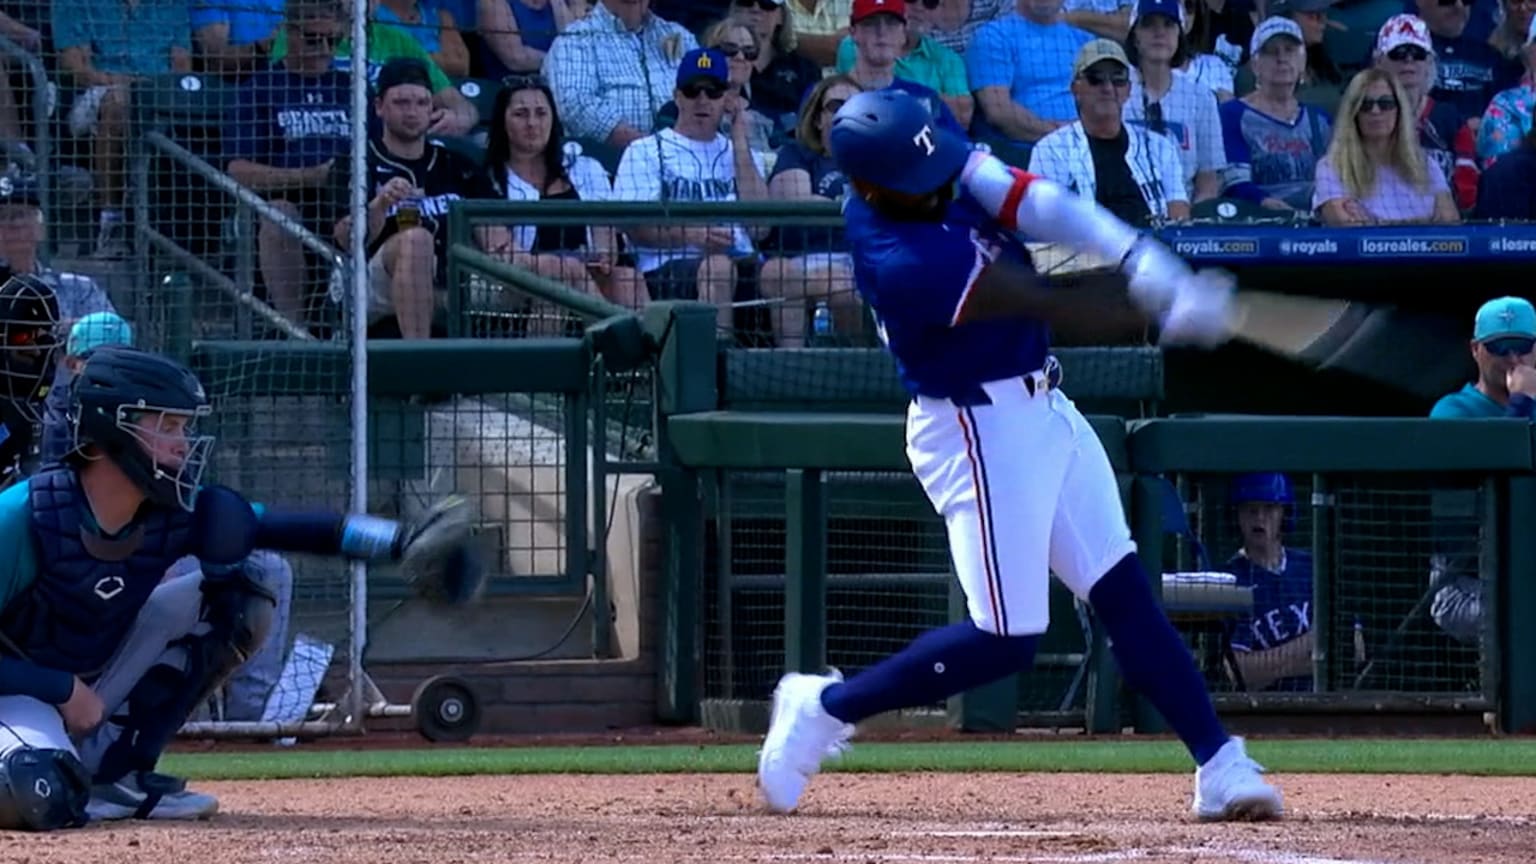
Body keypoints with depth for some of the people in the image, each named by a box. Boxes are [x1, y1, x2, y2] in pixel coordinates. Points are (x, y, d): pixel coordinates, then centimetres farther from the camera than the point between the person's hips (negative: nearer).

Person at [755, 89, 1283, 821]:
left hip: (1042, 410, 9)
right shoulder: (902, 261, -28)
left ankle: (1220, 768, 7)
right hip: (980, 435, -9)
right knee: (1003, 642, -6)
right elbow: (1049, 306, -27)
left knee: (1125, 593, 6)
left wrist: (1141, 260, -29)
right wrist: (1172, 314, -27)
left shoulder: (952, 171, -5)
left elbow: (1038, 206, -14)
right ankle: (826, 708, 10)